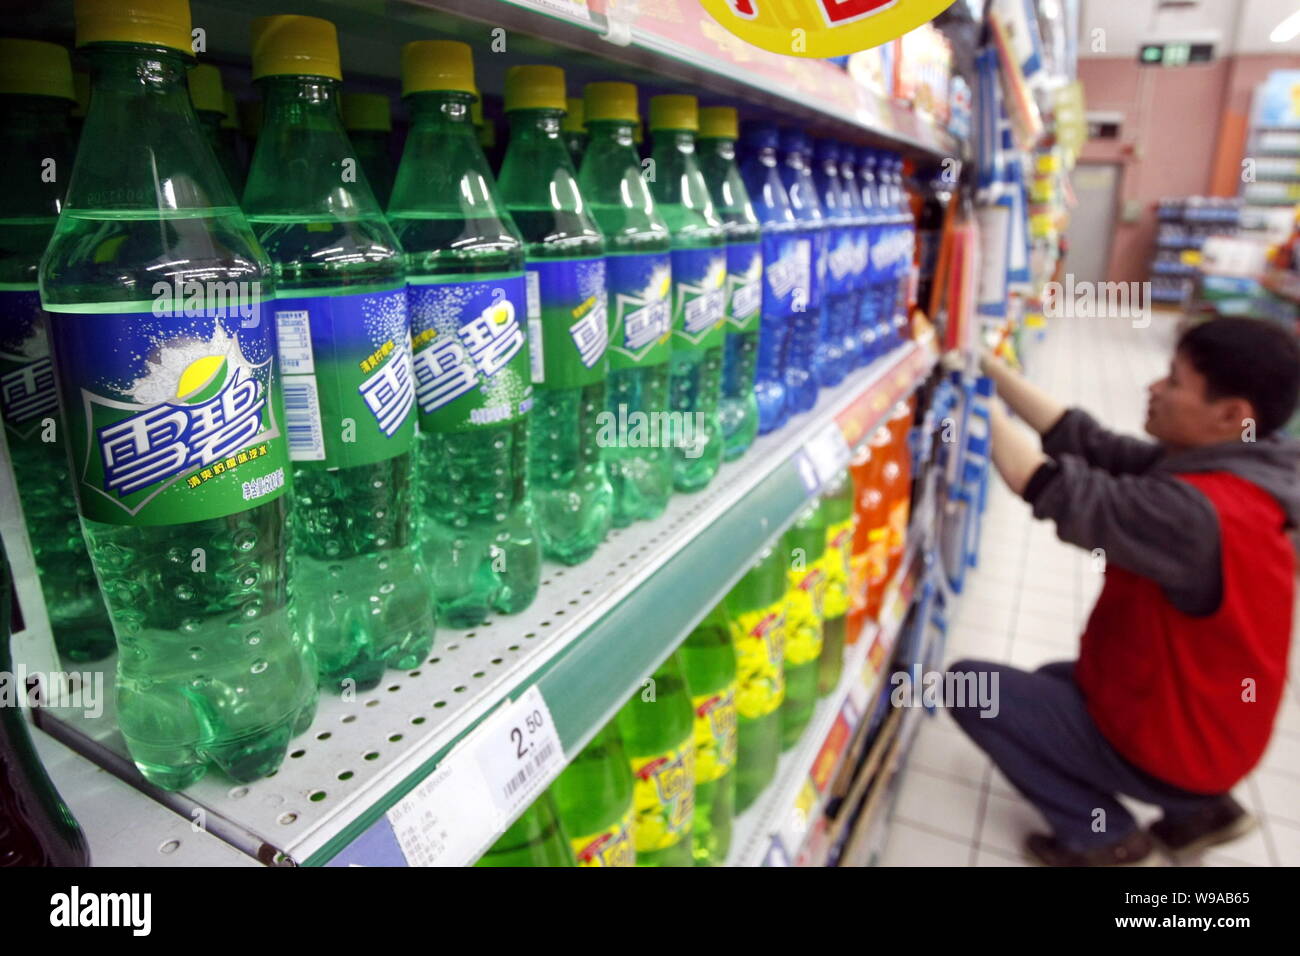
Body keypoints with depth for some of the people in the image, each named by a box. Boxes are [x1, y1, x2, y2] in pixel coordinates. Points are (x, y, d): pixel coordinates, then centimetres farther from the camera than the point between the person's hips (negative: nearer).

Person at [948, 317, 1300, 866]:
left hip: (1167, 744, -9)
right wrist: (986, 365, -8)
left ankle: (1104, 838, 5)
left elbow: (1051, 488, -36)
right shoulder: (1208, 471, -3)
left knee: (966, 684, -6)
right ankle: (1196, 807, 20)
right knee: (1054, 681, 31)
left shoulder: (1197, 512, -34)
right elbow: (1085, 441, -4)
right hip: (1187, 718, 9)